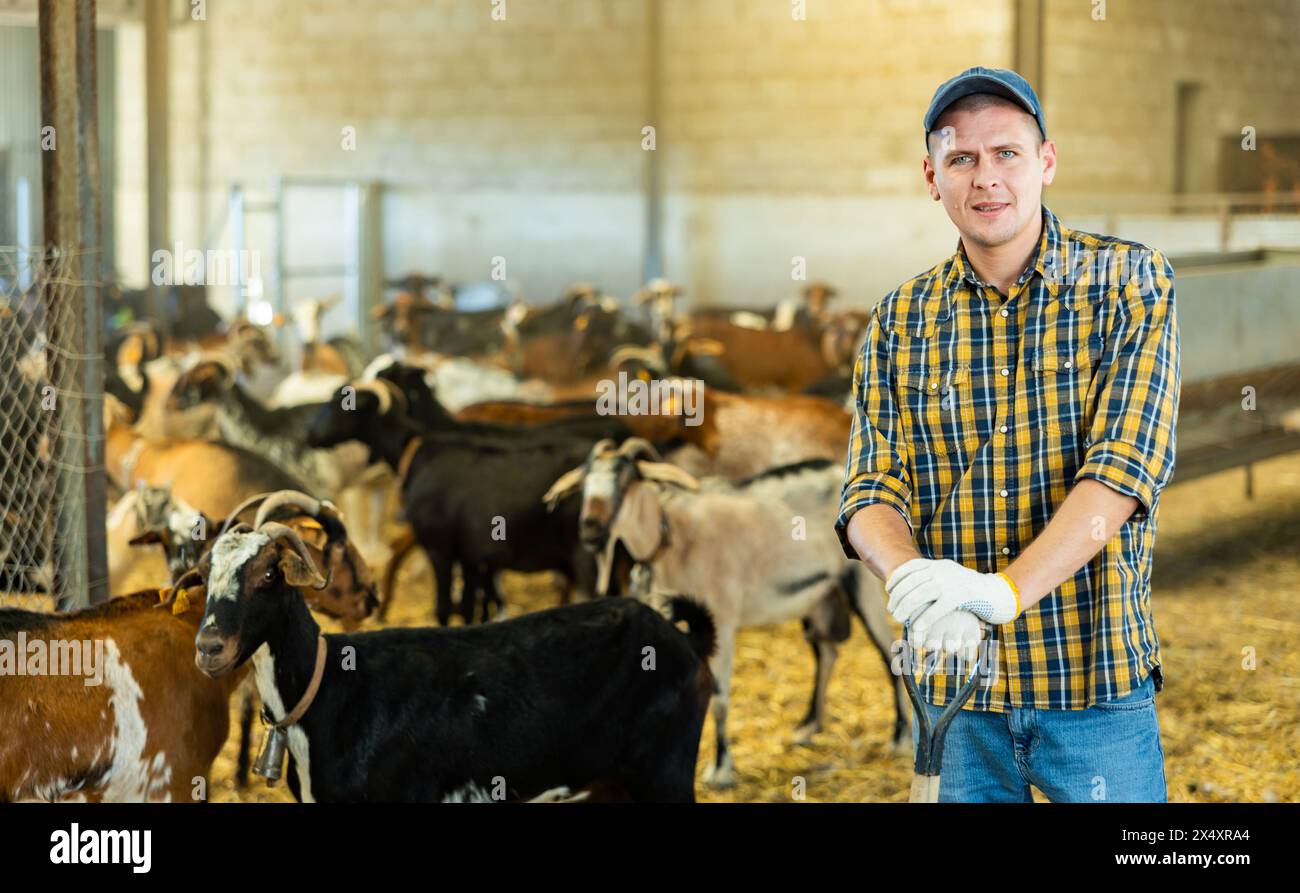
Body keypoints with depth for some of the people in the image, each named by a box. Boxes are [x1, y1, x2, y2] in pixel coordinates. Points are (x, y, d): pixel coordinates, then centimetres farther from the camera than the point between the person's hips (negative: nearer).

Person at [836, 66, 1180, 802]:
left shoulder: (1129, 281, -3)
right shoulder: (900, 322, 6)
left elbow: (1128, 465, -15)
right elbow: (871, 493, 0)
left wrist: (1004, 590, -28)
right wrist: (914, 580, -24)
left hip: (1099, 678, -2)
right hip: (956, 683, 2)